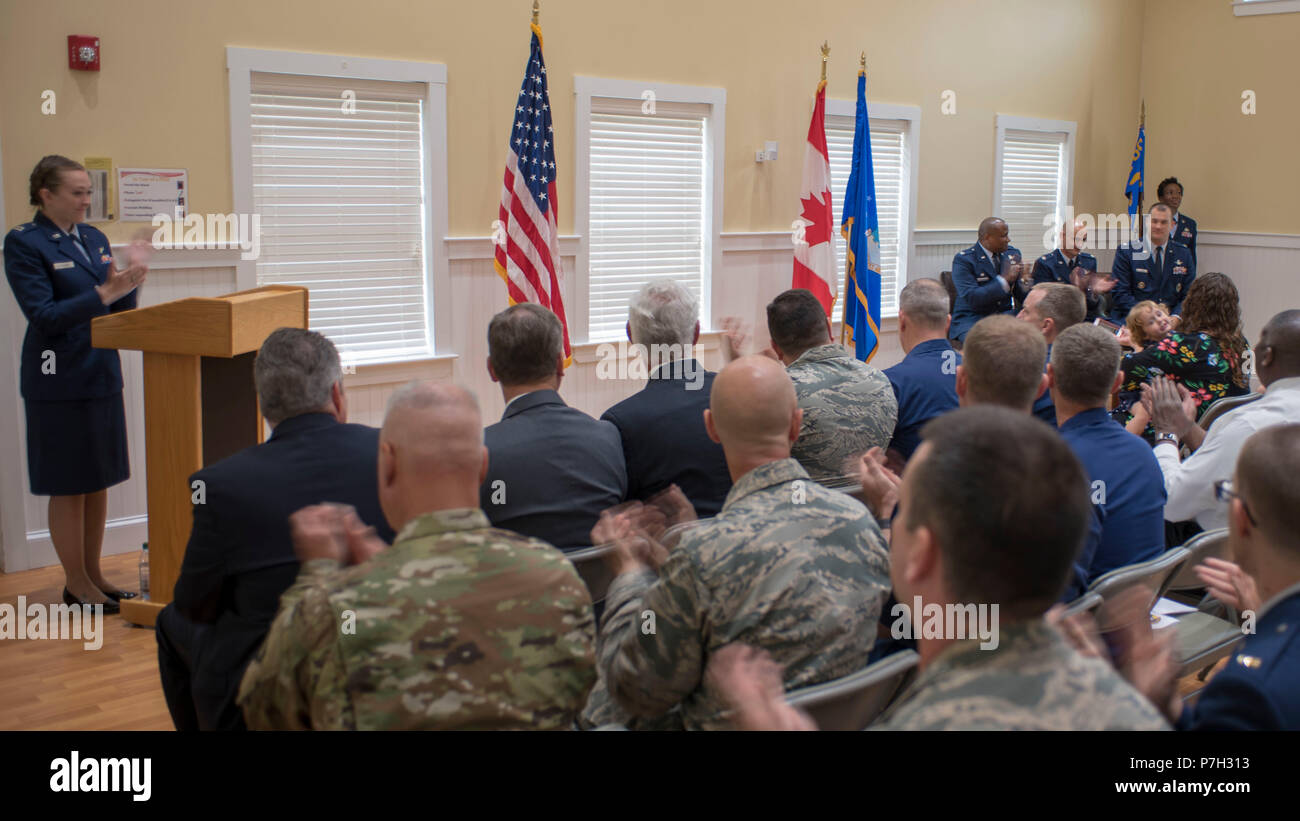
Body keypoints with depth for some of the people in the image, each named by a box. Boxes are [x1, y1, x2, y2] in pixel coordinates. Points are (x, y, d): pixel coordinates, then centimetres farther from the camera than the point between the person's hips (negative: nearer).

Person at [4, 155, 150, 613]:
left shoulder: (94, 239, 10)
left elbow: (119, 312, 12)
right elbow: (44, 316, -16)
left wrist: (128, 285, -8)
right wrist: (104, 293, -23)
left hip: (101, 376, 7)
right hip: (59, 382, -7)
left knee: (99, 481, 13)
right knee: (68, 487, 3)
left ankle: (93, 574, 25)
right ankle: (76, 584, 15)